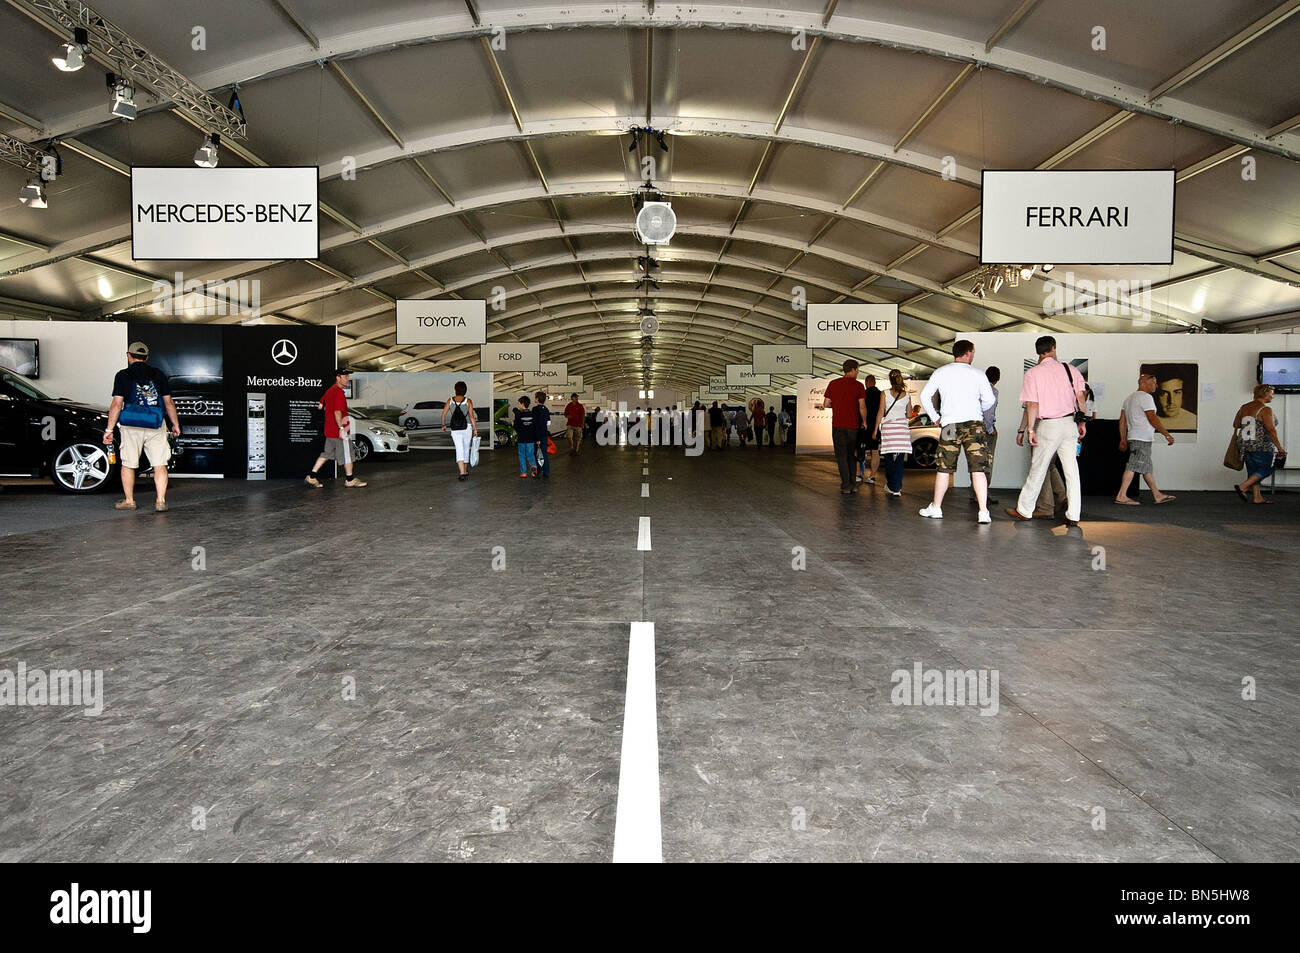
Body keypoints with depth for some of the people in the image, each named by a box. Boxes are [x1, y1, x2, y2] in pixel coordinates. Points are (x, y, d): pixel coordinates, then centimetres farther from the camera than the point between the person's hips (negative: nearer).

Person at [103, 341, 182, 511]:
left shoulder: (123, 375, 1)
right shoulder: (158, 374, 8)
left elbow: (117, 404, -4)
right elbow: (169, 403, 9)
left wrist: (109, 429, 0)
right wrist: (175, 424, 19)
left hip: (131, 426, -1)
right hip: (156, 426, 1)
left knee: (128, 464, 12)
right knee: (159, 464, 1)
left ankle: (129, 500, 19)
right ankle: (161, 501, -6)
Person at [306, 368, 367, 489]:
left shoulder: (329, 391, 13)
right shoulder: (339, 393, -17)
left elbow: (320, 406, 22)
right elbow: (337, 412, -24)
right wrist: (341, 428, -25)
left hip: (329, 430, 9)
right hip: (339, 431, -9)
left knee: (326, 454, 15)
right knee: (347, 455, 3)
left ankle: (311, 477, 13)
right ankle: (350, 480, 12)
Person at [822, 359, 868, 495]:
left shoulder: (833, 384, 2)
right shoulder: (858, 385, -3)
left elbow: (825, 404, 2)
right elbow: (862, 406, -8)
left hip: (838, 425, 0)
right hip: (853, 425, 1)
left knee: (841, 456, 2)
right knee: (851, 455, 15)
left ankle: (846, 486, -4)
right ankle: (852, 485, 17)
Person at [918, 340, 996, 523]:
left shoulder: (941, 372, 8)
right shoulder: (977, 373, 3)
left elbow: (925, 396, 7)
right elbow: (989, 400, 0)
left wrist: (935, 418, 15)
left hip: (949, 425, 1)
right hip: (974, 424, -1)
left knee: (944, 469, 10)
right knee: (978, 469, -4)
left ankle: (936, 508, 17)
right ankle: (983, 512, -9)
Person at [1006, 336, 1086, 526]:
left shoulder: (1033, 373, -5)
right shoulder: (1069, 369, 5)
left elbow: (1032, 405, -10)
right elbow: (1080, 397, 3)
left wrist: (1030, 429, -7)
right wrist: (1081, 421, 11)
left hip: (1048, 425, -3)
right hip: (1070, 423, 3)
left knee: (1038, 469, 5)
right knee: (1071, 470, 5)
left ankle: (1024, 510, 15)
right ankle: (1073, 516, 7)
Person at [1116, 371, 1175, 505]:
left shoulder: (1129, 398, 20)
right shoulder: (1145, 397, -9)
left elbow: (1122, 420, 19)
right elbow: (1152, 419, -14)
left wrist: (1123, 439, 20)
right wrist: (1167, 434, -11)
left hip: (1133, 437, 10)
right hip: (1142, 439, -10)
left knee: (1147, 468, 13)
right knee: (1133, 467, -11)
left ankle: (1157, 495, 19)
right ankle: (1121, 496, -13)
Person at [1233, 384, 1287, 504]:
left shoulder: (1243, 408, 9)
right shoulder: (1265, 410, -12)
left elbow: (1235, 425, 16)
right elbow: (1271, 429, -17)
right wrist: (1280, 448, -14)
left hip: (1245, 446, 7)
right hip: (1262, 447, -7)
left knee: (1253, 471, 11)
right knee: (1266, 470, 6)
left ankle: (1257, 497, 12)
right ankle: (1242, 487, -6)